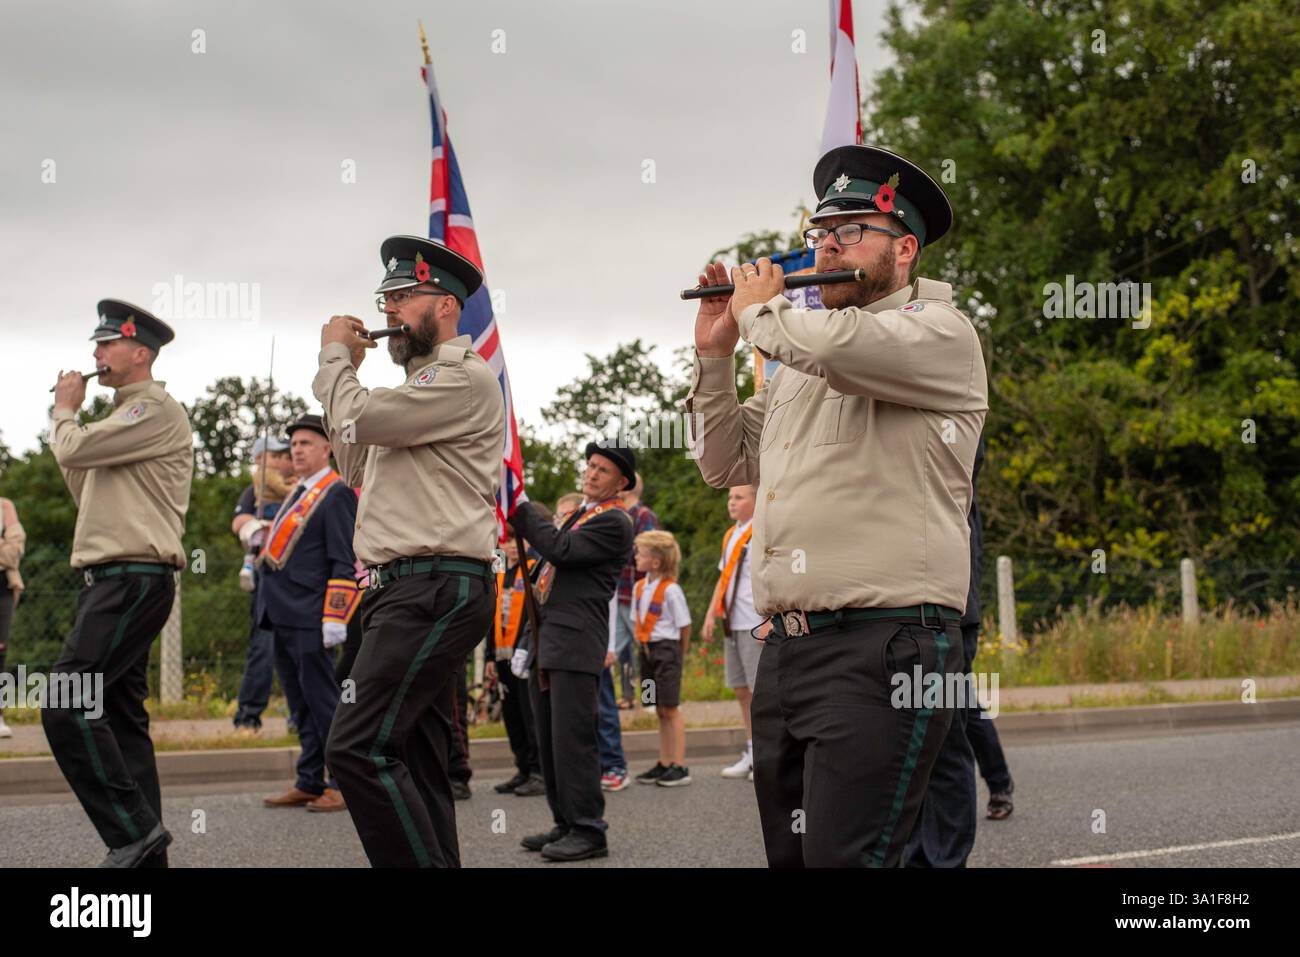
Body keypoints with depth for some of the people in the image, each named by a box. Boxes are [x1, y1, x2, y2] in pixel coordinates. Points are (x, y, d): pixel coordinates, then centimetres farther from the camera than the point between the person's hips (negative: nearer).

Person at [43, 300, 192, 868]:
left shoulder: (156, 411, -9)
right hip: (116, 581, 11)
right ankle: (146, 853, 9)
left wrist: (64, 411, 4)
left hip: (133, 581, -11)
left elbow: (74, 451, -17)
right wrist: (69, 417, 18)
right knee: (120, 715, 8)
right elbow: (87, 493, 24)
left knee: (67, 707, -18)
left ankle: (132, 830, -17)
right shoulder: (125, 417, 23)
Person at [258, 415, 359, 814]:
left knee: (322, 701, -6)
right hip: (283, 617, 9)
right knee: (301, 704, 11)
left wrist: (335, 620, -19)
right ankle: (309, 783, 17)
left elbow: (346, 563, -14)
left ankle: (343, 784, -1)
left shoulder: (336, 494, -8)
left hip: (309, 620, -9)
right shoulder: (298, 493, 19)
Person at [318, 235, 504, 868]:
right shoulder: (416, 388, 24)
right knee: (414, 760, 9)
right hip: (403, 588, 11)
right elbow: (357, 469, 27)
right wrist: (345, 367, 20)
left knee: (358, 747, -18)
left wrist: (335, 355, 4)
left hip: (436, 587, -11)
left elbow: (355, 421, -16)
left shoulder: (466, 378, -9)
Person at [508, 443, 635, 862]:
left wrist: (520, 507, -12)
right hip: (545, 645, 9)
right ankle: (566, 824, 17)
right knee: (549, 742, 11)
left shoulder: (614, 522, -7)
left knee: (572, 739, -11)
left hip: (575, 645, -9)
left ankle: (588, 831, -8)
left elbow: (560, 549, -17)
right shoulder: (581, 515, 22)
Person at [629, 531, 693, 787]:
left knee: (670, 708, -4)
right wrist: (642, 643, 7)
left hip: (667, 649, -7)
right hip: (647, 650, 7)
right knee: (660, 710, 12)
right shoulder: (639, 587, 7)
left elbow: (684, 625, -10)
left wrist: (678, 654, -1)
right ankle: (664, 764, 18)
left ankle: (680, 766, 0)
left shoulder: (671, 590, -15)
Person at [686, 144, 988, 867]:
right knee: (789, 855, 12)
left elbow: (839, 344, -22)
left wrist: (760, 310, -2)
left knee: (841, 857, -15)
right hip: (786, 650, 8)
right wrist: (716, 353, 15)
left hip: (882, 650, -8)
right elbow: (726, 464, 27)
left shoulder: (941, 333, -2)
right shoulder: (798, 363, 24)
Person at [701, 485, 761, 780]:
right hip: (732, 624, 8)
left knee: (759, 690, -5)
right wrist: (710, 615, 15)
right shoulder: (730, 536, 17)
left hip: (755, 625, -8)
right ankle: (751, 755, 18)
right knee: (741, 691, 11)